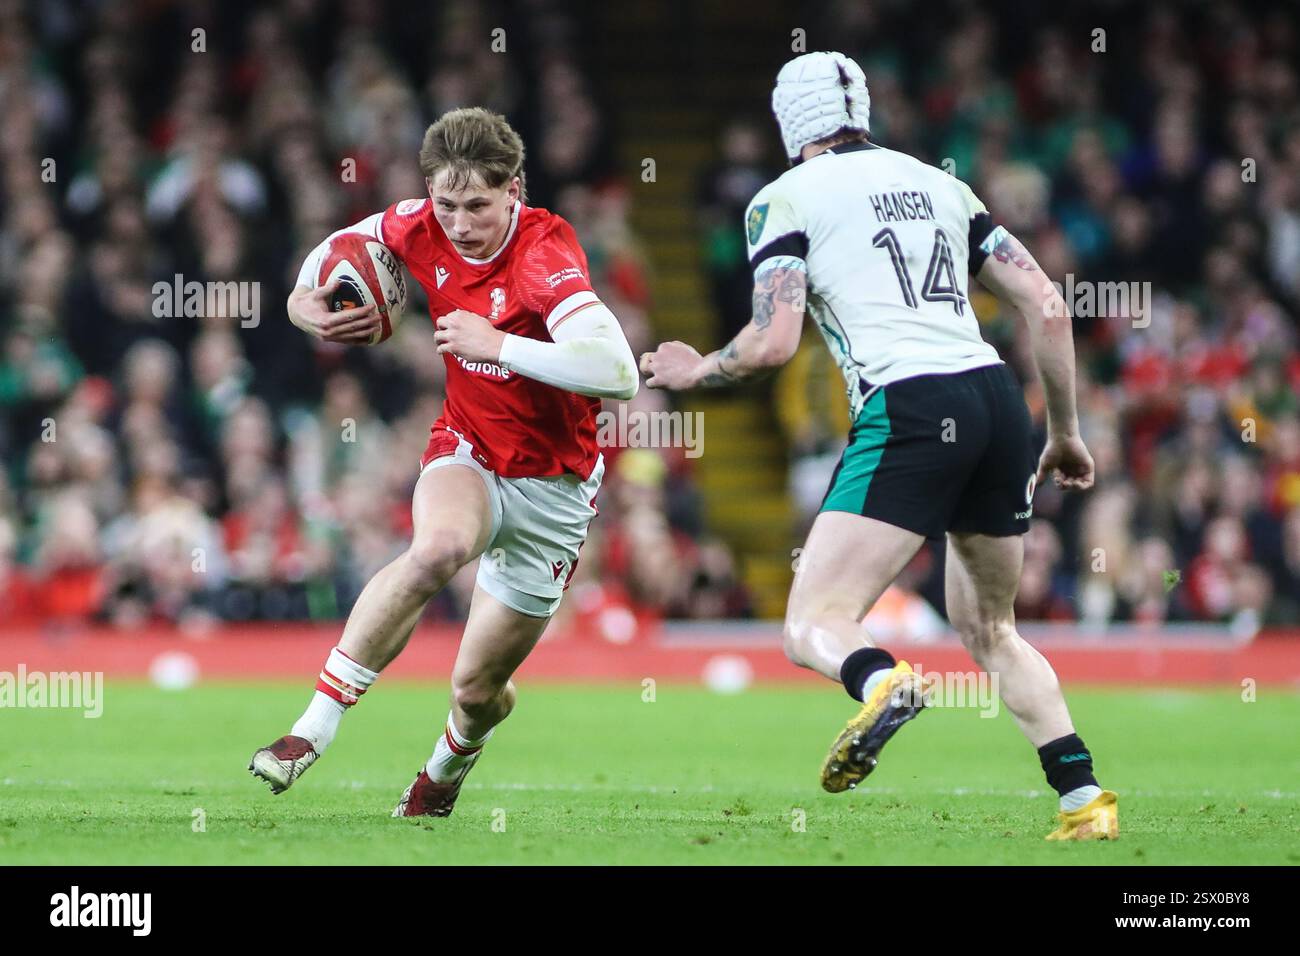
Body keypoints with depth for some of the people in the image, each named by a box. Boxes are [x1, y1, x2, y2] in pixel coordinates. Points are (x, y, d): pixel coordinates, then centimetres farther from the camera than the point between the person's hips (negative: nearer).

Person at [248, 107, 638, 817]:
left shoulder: (545, 251, -26)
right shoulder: (421, 229, -9)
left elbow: (617, 372, -40)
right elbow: (345, 244, 15)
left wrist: (497, 344, -37)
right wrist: (307, 300, -5)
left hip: (551, 484, -2)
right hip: (466, 452, 3)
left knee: (478, 690, 6)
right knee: (438, 546, -36)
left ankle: (445, 773, 44)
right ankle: (313, 730, -32)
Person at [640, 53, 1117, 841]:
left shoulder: (786, 199, 6)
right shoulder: (940, 184, 22)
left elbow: (774, 343, -5)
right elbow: (1048, 307, 17)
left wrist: (696, 372, 16)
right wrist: (1066, 433, 26)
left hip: (909, 413, -6)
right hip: (997, 398, 6)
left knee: (815, 627, -5)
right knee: (990, 631, 24)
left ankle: (883, 684, -40)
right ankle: (1087, 800, 12)